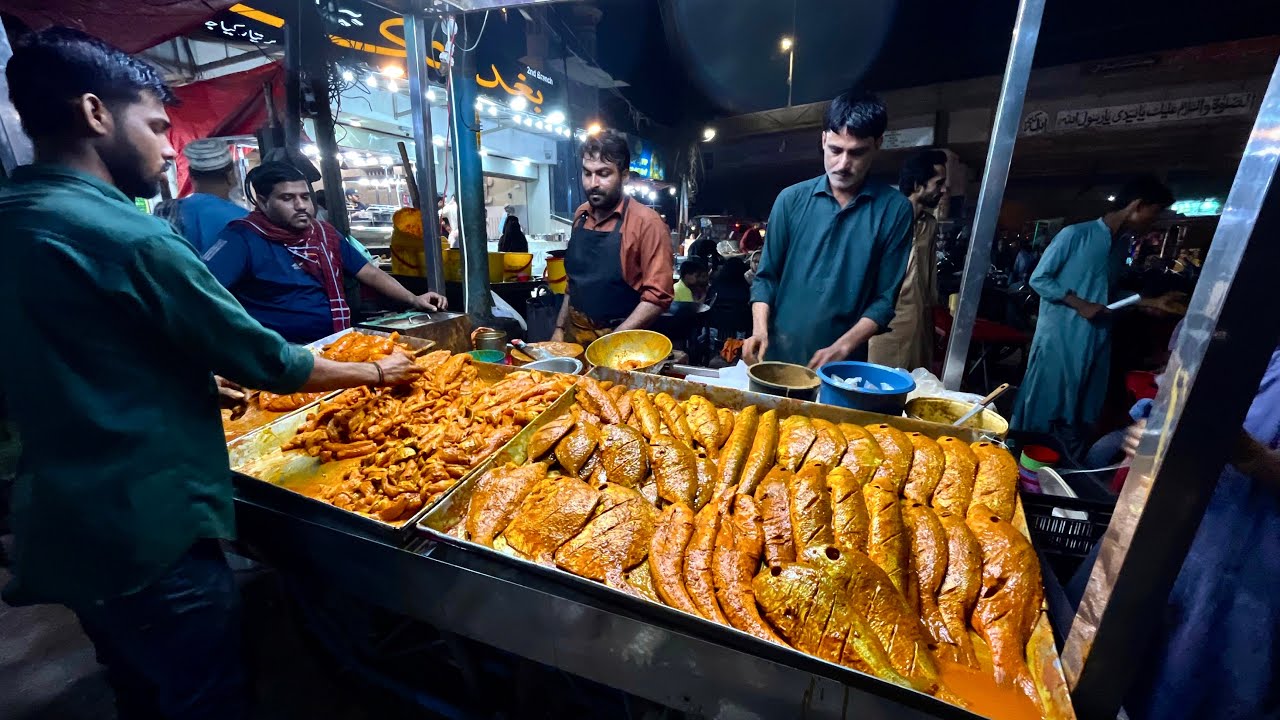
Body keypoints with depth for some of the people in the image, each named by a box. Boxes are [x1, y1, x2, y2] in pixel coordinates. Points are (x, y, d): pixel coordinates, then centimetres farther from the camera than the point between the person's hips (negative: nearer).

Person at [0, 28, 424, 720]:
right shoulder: (124, 235, -21)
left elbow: (95, 370, 14)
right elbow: (264, 357, -17)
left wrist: (202, 383, 20)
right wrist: (376, 372, -4)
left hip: (61, 525, 9)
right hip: (151, 534, -8)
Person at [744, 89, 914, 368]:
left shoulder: (895, 209, -3)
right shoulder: (792, 199, 0)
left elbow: (885, 298, -3)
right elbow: (766, 276, 2)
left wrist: (842, 348, -15)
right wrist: (759, 328, -13)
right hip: (778, 355, 2)